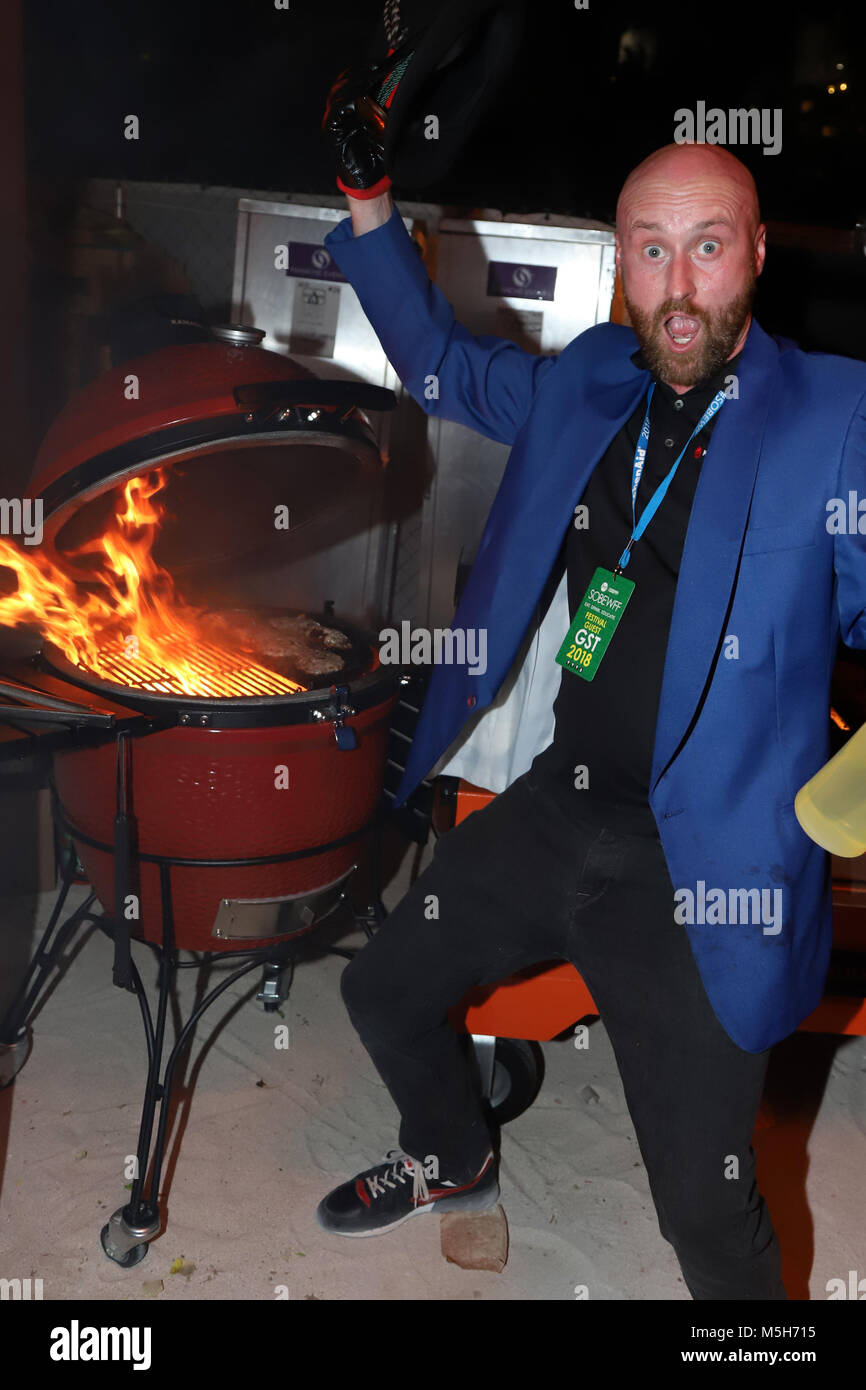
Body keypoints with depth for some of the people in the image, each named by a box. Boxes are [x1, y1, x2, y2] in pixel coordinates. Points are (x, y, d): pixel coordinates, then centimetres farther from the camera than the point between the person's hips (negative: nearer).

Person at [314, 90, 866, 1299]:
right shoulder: (583, 384, 5)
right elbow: (442, 364, 21)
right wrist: (369, 203, 13)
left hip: (701, 866, -6)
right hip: (551, 811, 6)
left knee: (707, 1209, 0)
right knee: (385, 989, 25)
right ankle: (454, 1164, 54)